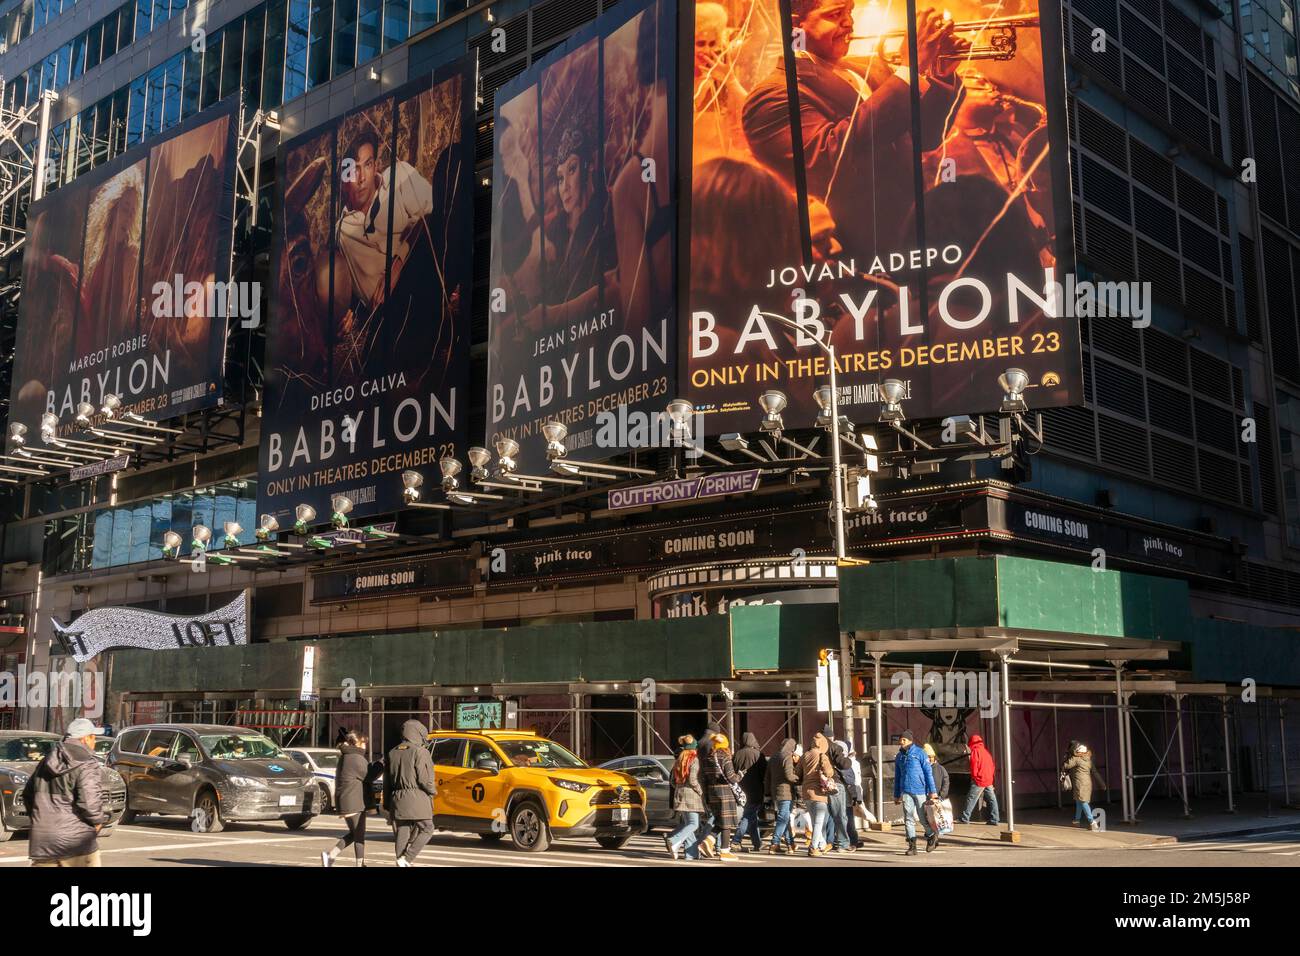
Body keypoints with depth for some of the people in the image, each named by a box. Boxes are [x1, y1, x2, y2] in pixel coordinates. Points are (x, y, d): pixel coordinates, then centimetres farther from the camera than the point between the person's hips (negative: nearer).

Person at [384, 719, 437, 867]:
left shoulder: (392, 753, 13)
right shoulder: (420, 752, -9)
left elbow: (387, 782, 15)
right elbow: (425, 779, -13)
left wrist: (388, 805, 20)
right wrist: (433, 791, 7)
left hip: (397, 799, 6)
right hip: (417, 799, -6)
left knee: (402, 833, 11)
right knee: (426, 829, 4)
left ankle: (401, 861, 9)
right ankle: (406, 858, -8)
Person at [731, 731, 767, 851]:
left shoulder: (737, 754, 3)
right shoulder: (758, 754, -8)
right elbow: (764, 773, -5)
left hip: (741, 791, 5)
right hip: (755, 791, -5)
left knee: (750, 816, 14)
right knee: (749, 816, -2)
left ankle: (758, 843, 19)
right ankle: (736, 840, -14)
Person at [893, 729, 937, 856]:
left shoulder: (919, 753, -4)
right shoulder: (899, 756, 11)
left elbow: (928, 773, -5)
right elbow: (897, 777, 18)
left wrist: (932, 791, -9)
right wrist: (896, 795, 17)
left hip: (920, 790, -4)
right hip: (906, 792, 4)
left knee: (923, 817, 5)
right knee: (908, 819, 0)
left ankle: (931, 836, 31)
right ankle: (912, 845, 4)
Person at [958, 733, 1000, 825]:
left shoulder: (975, 751, -7)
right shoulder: (986, 750, 15)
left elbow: (974, 766, -11)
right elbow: (992, 765, 17)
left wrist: (974, 776, 0)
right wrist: (990, 776, 19)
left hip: (979, 780, -7)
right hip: (989, 779, 7)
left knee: (971, 798, -3)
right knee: (992, 799, 5)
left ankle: (965, 818, -2)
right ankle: (994, 820, 3)